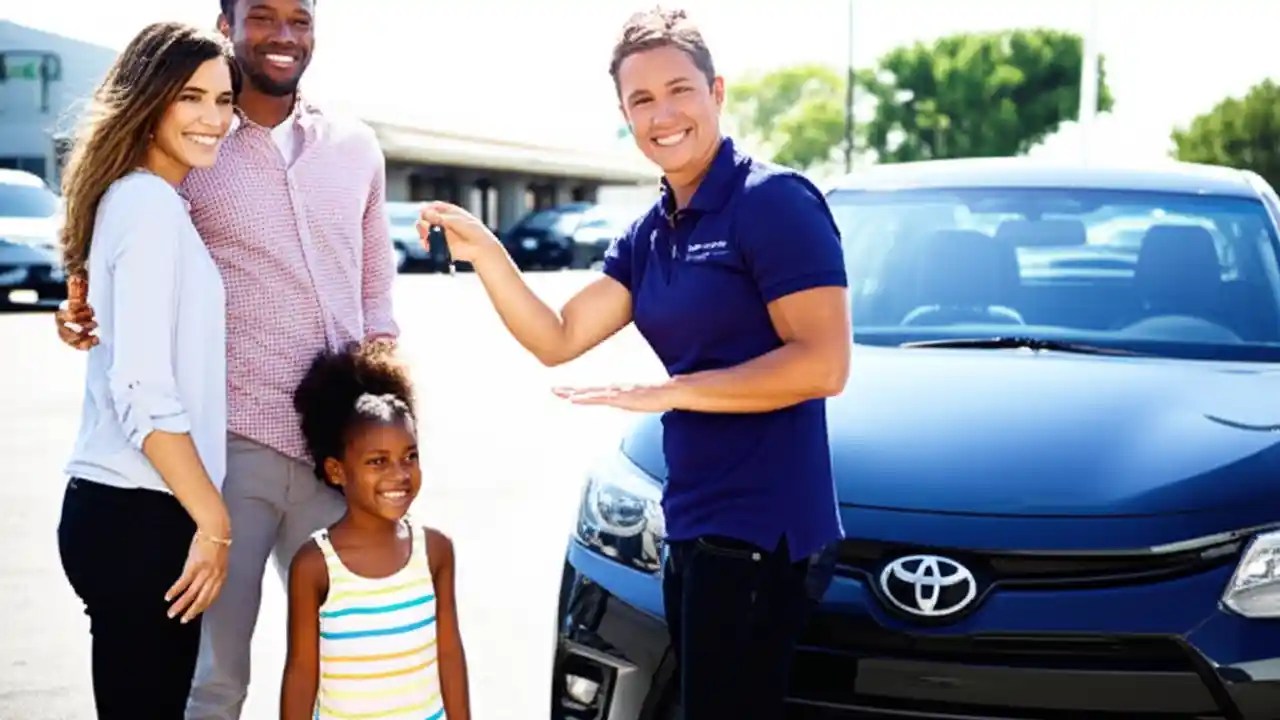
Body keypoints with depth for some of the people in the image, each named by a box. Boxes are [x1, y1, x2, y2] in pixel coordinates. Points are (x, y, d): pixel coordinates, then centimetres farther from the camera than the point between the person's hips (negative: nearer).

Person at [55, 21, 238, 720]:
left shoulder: (140, 199, 15)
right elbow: (143, 393, -21)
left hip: (129, 507, 9)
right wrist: (213, 520, -17)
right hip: (137, 516, -9)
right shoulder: (150, 205, -14)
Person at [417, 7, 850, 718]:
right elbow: (556, 339, 10)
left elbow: (824, 364, -20)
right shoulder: (648, 235, 12)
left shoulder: (774, 201, -13)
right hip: (692, 525, 9)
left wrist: (668, 391, -19)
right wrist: (483, 251, -3)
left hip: (759, 525, -9)